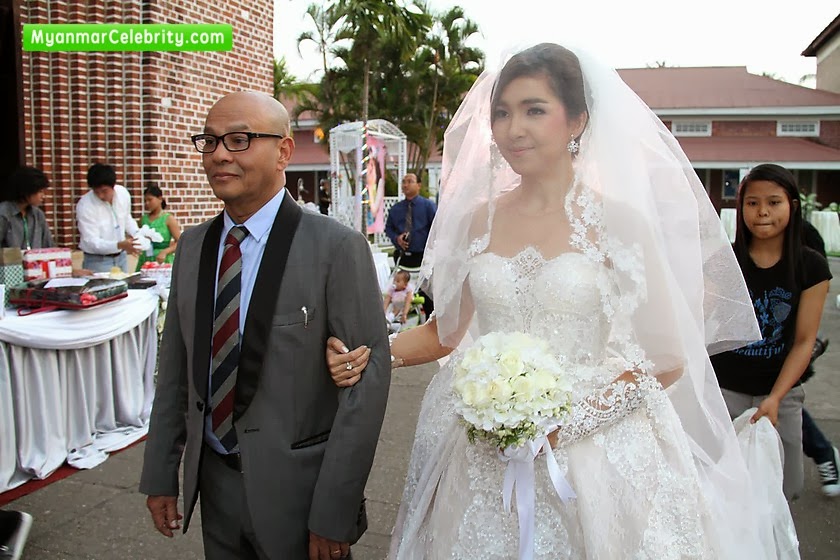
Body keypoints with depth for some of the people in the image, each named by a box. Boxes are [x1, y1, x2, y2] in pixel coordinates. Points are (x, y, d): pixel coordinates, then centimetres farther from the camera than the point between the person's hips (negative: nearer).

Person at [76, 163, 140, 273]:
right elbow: (91, 242, -21)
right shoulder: (84, 205, -19)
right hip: (98, 261, -4)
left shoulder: (123, 193, -5)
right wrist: (120, 245, -36)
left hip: (121, 257, 5)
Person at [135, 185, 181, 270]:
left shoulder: (168, 218, -3)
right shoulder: (144, 219, 9)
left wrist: (165, 252, -19)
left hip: (163, 261, -4)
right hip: (145, 261, 4)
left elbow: (179, 242, -7)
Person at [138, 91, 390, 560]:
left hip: (299, 490, -5)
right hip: (213, 482, 5)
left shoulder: (337, 247, -16)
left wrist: (333, 514, -15)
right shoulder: (192, 245, 3)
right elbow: (176, 366, 8)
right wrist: (160, 473, 9)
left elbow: (368, 379, -17)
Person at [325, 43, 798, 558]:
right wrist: (370, 352, -8)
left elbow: (667, 358, -7)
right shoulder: (477, 220, 2)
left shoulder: (617, 220, -8)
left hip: (598, 455, -3)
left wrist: (568, 420, -17)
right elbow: (447, 331, 9)